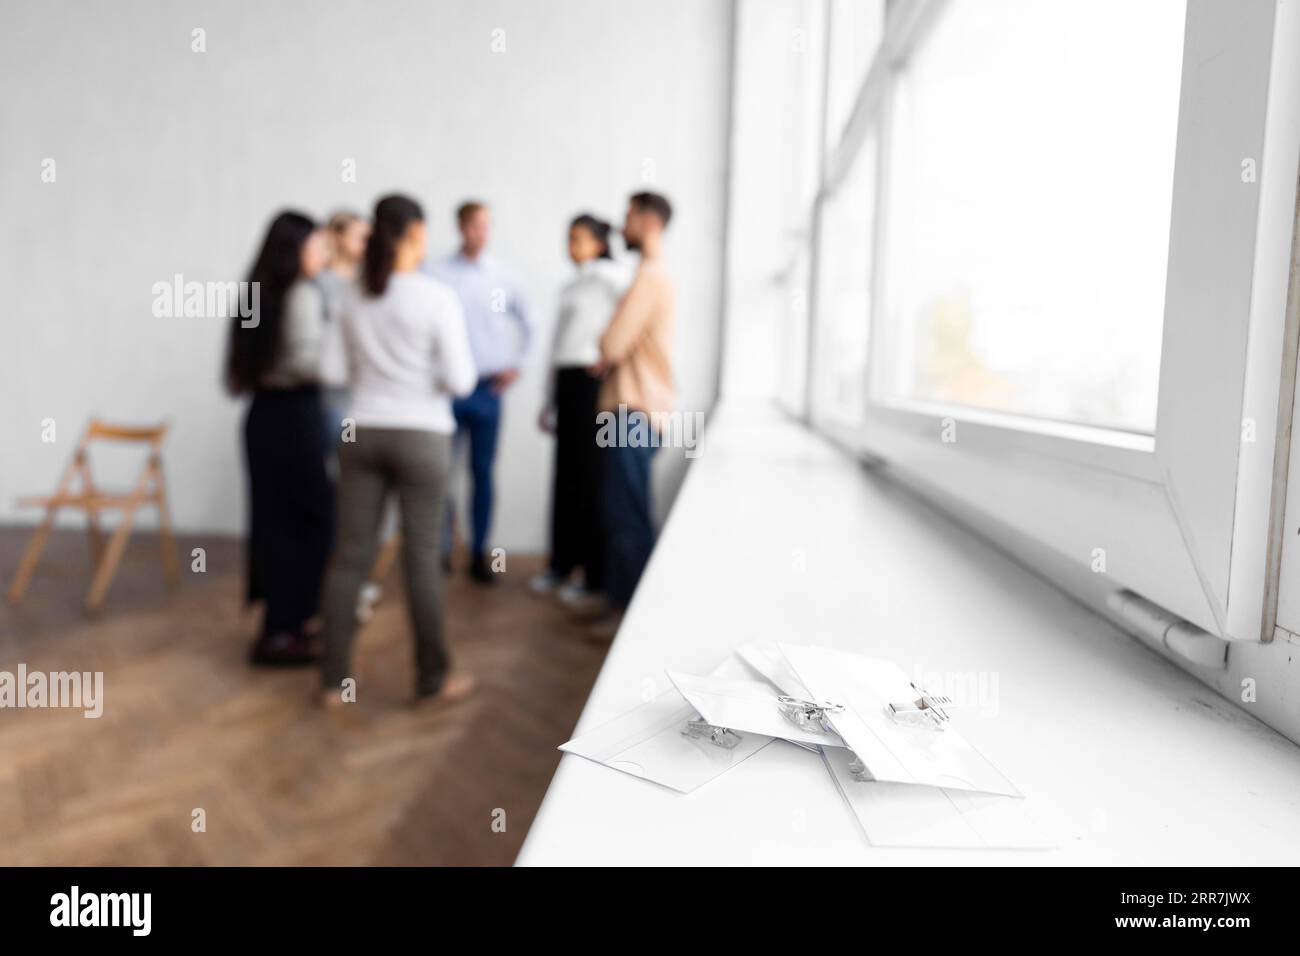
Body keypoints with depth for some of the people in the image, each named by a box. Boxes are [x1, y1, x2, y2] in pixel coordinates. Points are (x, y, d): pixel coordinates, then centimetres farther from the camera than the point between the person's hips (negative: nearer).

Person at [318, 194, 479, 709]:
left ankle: (334, 678, 18)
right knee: (422, 558, 4)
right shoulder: (437, 296, -11)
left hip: (362, 433, 4)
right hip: (420, 436, -4)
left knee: (350, 555, 9)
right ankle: (433, 678, 17)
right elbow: (460, 380, -13)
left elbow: (334, 370, 6)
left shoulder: (354, 298, 4)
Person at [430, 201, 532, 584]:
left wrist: (516, 363, 12)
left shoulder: (503, 276, 5)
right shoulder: (440, 273, -5)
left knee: (483, 473, 7)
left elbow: (526, 322, 17)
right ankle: (442, 551, 13)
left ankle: (479, 554, 15)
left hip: (488, 387, 2)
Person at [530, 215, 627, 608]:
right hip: (566, 383, 8)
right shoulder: (572, 286, 21)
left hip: (592, 383, -8)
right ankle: (561, 566, 21)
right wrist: (549, 401, 19)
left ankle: (596, 579, 3)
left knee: (590, 479, -4)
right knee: (565, 477, 11)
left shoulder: (607, 276, -5)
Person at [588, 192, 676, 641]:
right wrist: (612, 358, 2)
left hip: (634, 412, -10)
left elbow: (612, 345, -20)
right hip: (635, 408, 10)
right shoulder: (656, 275, 18)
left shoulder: (649, 275, -15)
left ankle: (630, 609, 5)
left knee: (627, 515, -4)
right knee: (626, 512, 15)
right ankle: (624, 599, 24)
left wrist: (607, 354, 2)